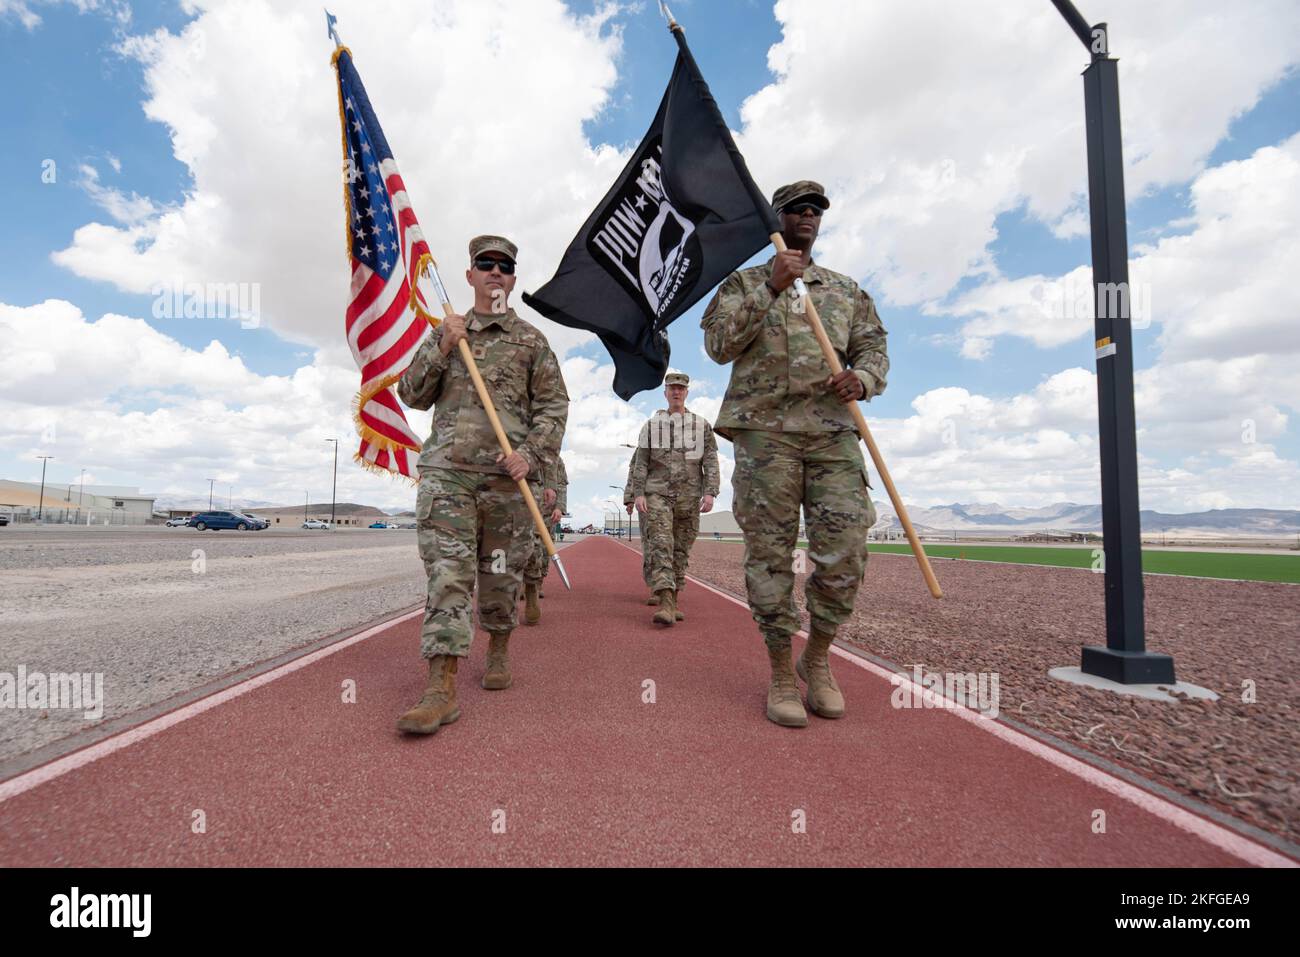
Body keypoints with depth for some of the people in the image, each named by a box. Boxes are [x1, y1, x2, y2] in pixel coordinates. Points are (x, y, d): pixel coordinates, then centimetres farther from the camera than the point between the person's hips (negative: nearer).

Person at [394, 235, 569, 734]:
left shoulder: (531, 340, 11)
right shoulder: (444, 333, 18)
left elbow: (553, 405, 5)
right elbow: (413, 395, 13)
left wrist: (532, 454, -11)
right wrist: (441, 348, -1)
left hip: (506, 474, -1)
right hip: (446, 471, 1)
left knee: (502, 571, 7)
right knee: (447, 571, -8)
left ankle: (499, 650, 31)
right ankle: (442, 686, -8)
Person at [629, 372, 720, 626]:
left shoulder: (702, 425, 8)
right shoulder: (651, 425, 8)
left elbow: (711, 462, 2)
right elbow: (640, 463, 4)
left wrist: (710, 492, -10)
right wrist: (638, 494, -6)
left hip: (689, 498, 2)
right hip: (657, 494, -1)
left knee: (680, 551, 7)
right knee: (660, 546, -16)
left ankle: (672, 601, 17)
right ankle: (665, 603, -24)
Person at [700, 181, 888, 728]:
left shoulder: (846, 291, 23)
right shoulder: (744, 283, 15)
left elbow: (874, 348, 16)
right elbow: (719, 345, 0)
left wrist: (861, 378, -7)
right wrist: (770, 288, -8)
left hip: (833, 433, 3)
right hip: (765, 431, -2)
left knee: (845, 551, -6)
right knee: (769, 554, -2)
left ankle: (818, 657, 18)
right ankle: (781, 672, 12)